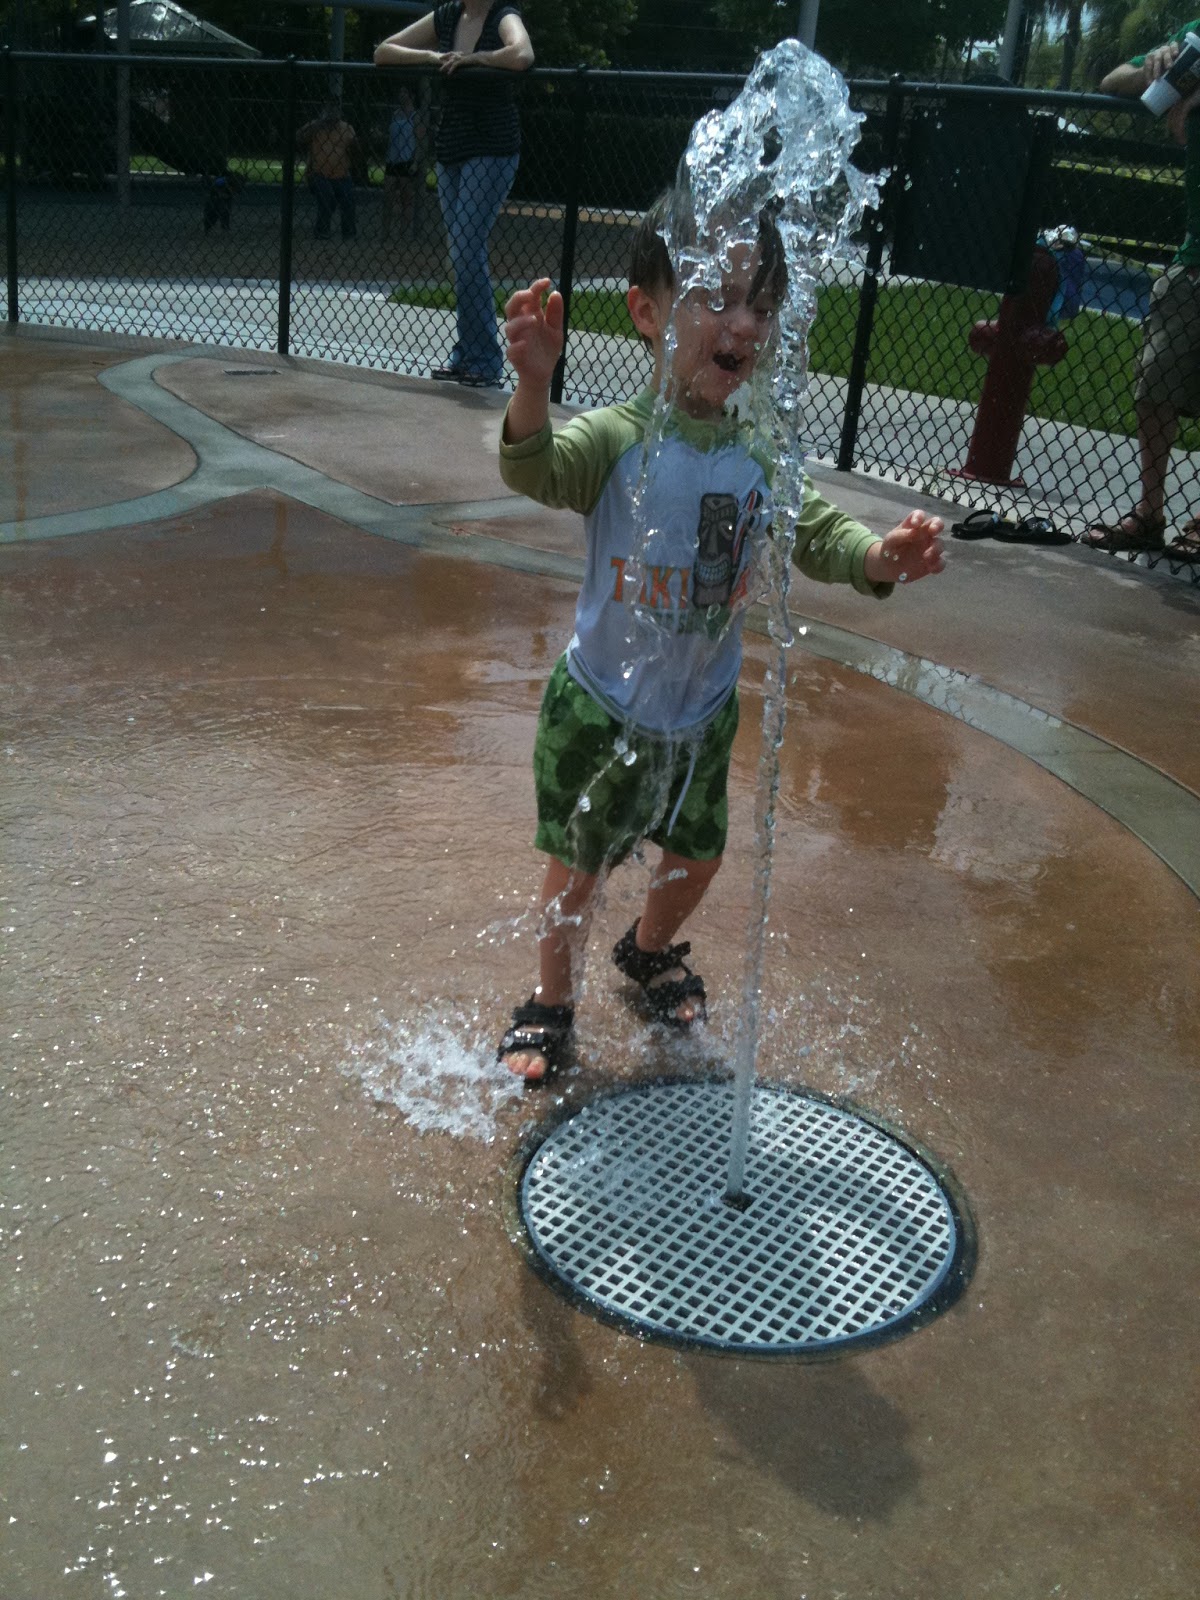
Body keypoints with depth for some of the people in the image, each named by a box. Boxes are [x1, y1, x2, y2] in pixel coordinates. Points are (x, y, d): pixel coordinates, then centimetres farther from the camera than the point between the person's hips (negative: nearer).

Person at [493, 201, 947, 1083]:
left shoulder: (763, 459, -7)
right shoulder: (618, 439, -22)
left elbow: (819, 532, -5)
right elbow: (533, 468, -37)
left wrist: (882, 555, -27)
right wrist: (534, 383, -59)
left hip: (703, 712, 5)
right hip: (602, 707, -4)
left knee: (698, 855, 20)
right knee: (579, 868, 8)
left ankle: (650, 951, 52)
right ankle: (551, 1005, 33)